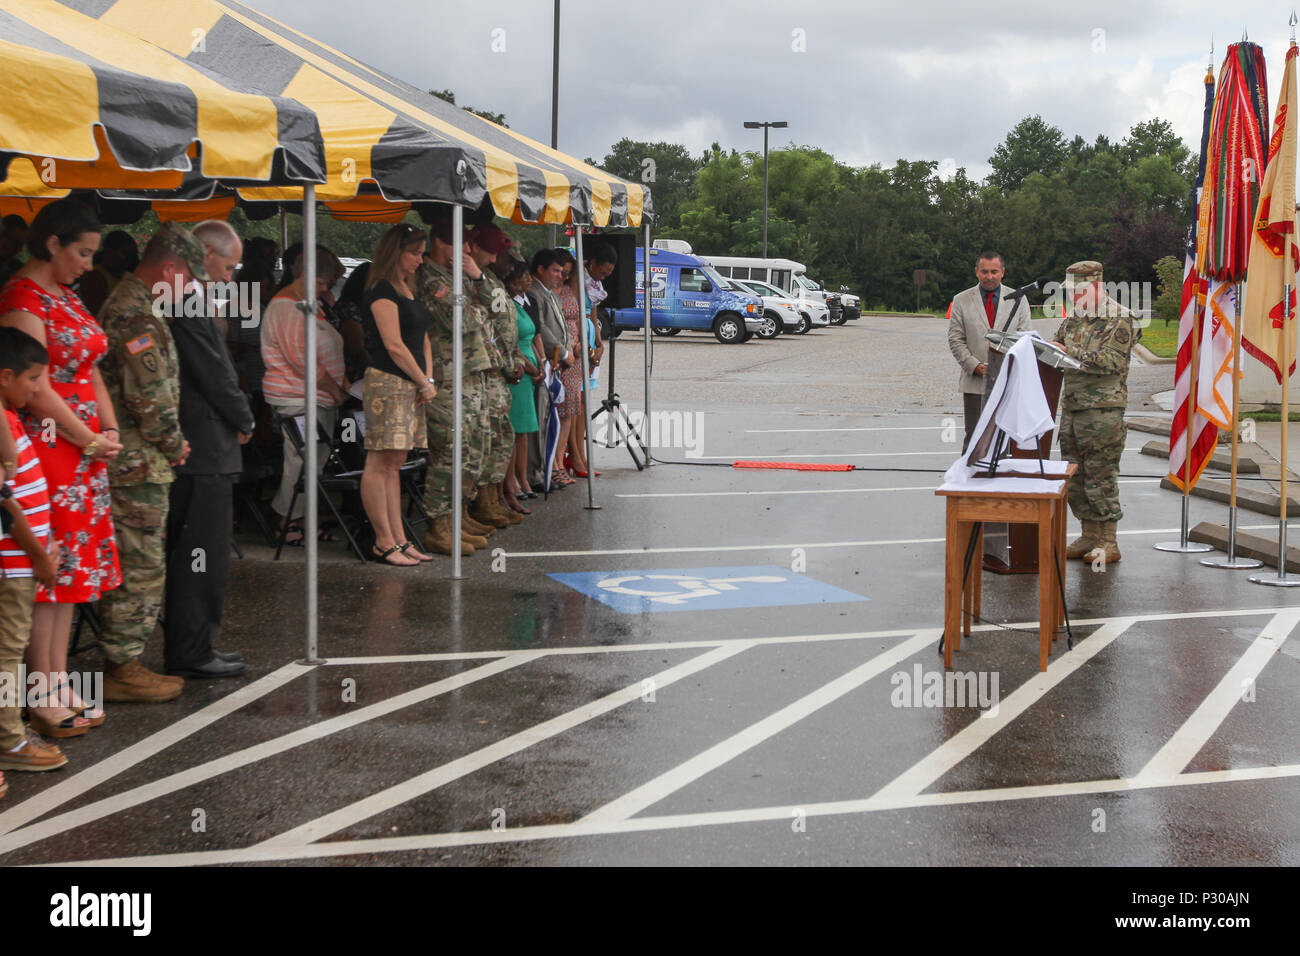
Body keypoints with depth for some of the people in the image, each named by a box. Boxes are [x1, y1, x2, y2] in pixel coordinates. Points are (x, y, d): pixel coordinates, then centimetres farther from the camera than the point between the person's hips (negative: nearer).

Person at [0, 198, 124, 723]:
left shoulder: (66, 296, 16)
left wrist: (109, 430, 4)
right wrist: (89, 440, -11)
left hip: (85, 448, 9)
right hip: (48, 447, -9)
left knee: (73, 564, 10)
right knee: (49, 568, -5)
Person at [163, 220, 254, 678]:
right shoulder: (189, 302, -17)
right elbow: (214, 373, -17)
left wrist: (235, 419, 11)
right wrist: (244, 421, -2)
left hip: (194, 447, 11)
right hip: (203, 449, -11)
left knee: (193, 554, 15)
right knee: (203, 554, -4)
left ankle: (191, 646, 23)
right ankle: (190, 653, 2)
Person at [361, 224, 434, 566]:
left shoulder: (408, 290, 19)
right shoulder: (382, 291, -10)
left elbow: (423, 339, 21)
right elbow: (394, 346, -15)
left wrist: (429, 379, 7)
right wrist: (424, 383, -9)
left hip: (410, 386, 9)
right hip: (387, 383, -9)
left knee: (395, 464, 10)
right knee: (380, 464, -6)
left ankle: (398, 539, 12)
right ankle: (384, 542, -4)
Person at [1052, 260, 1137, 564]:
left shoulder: (1119, 318, -7)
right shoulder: (1074, 318, 17)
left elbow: (1113, 360, -18)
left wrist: (1071, 353, -20)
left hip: (1102, 409, -8)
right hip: (1071, 407, 8)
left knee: (1101, 475, -6)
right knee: (1075, 475, 10)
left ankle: (1108, 543, 1)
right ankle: (1089, 536, 20)